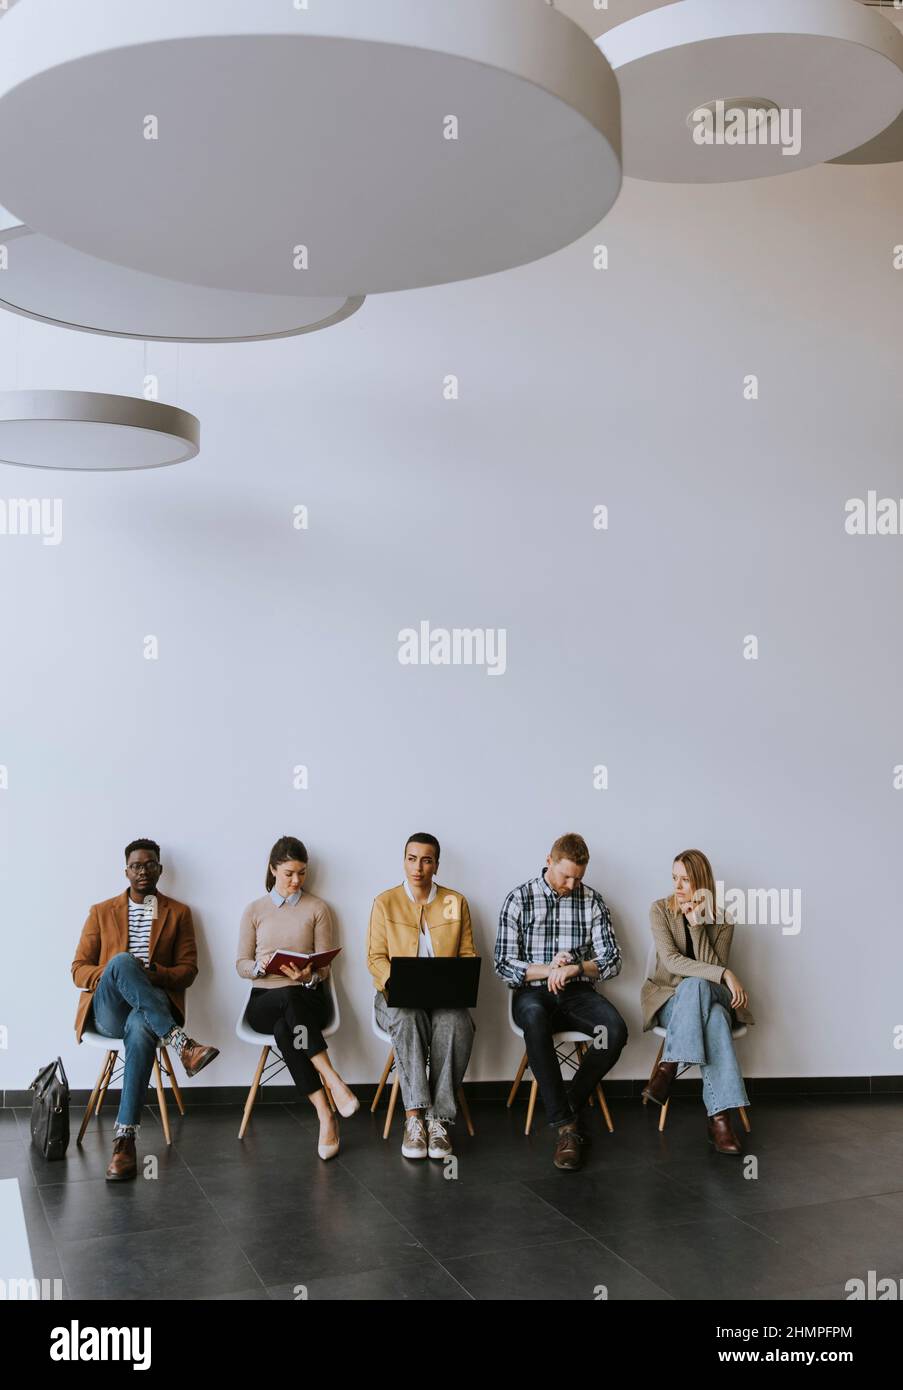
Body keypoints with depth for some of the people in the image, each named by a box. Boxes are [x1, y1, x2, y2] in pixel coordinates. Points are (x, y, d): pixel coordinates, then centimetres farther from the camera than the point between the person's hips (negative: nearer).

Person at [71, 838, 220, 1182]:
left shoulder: (178, 913, 14)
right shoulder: (101, 912, 15)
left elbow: (188, 970, 8)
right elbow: (79, 970, 9)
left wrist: (155, 974, -14)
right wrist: (113, 972, -14)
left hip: (152, 1009, 0)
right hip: (108, 1012, 0)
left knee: (141, 1029, -40)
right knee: (122, 961, -35)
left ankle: (125, 1139, -42)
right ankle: (181, 1044, -42)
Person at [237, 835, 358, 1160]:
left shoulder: (317, 908, 8)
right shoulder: (254, 910, 10)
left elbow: (325, 966, 5)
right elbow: (241, 964, 8)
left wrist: (309, 976, -19)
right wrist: (260, 966, -16)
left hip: (308, 997, 0)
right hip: (264, 1001, 0)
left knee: (284, 1029, -37)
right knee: (288, 999, -38)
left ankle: (325, 1115, -39)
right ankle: (333, 1082, -44)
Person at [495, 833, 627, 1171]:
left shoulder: (592, 900, 6)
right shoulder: (519, 899, 0)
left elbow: (612, 962, 3)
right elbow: (504, 966, -2)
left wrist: (575, 968, -16)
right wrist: (548, 970, -15)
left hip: (578, 993, 2)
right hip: (533, 992, -2)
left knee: (615, 1030, -31)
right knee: (534, 1018, -40)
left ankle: (572, 1103, -7)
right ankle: (565, 1124, -36)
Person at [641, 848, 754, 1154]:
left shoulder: (721, 920, -1)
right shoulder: (660, 910, -5)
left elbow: (712, 967, -11)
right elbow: (671, 960, -16)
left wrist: (697, 925, -19)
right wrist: (724, 975, -26)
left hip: (709, 998, 1)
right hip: (669, 997, -1)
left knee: (696, 986, -39)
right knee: (714, 1019, -36)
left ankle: (668, 1069, -38)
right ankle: (719, 1115, -41)